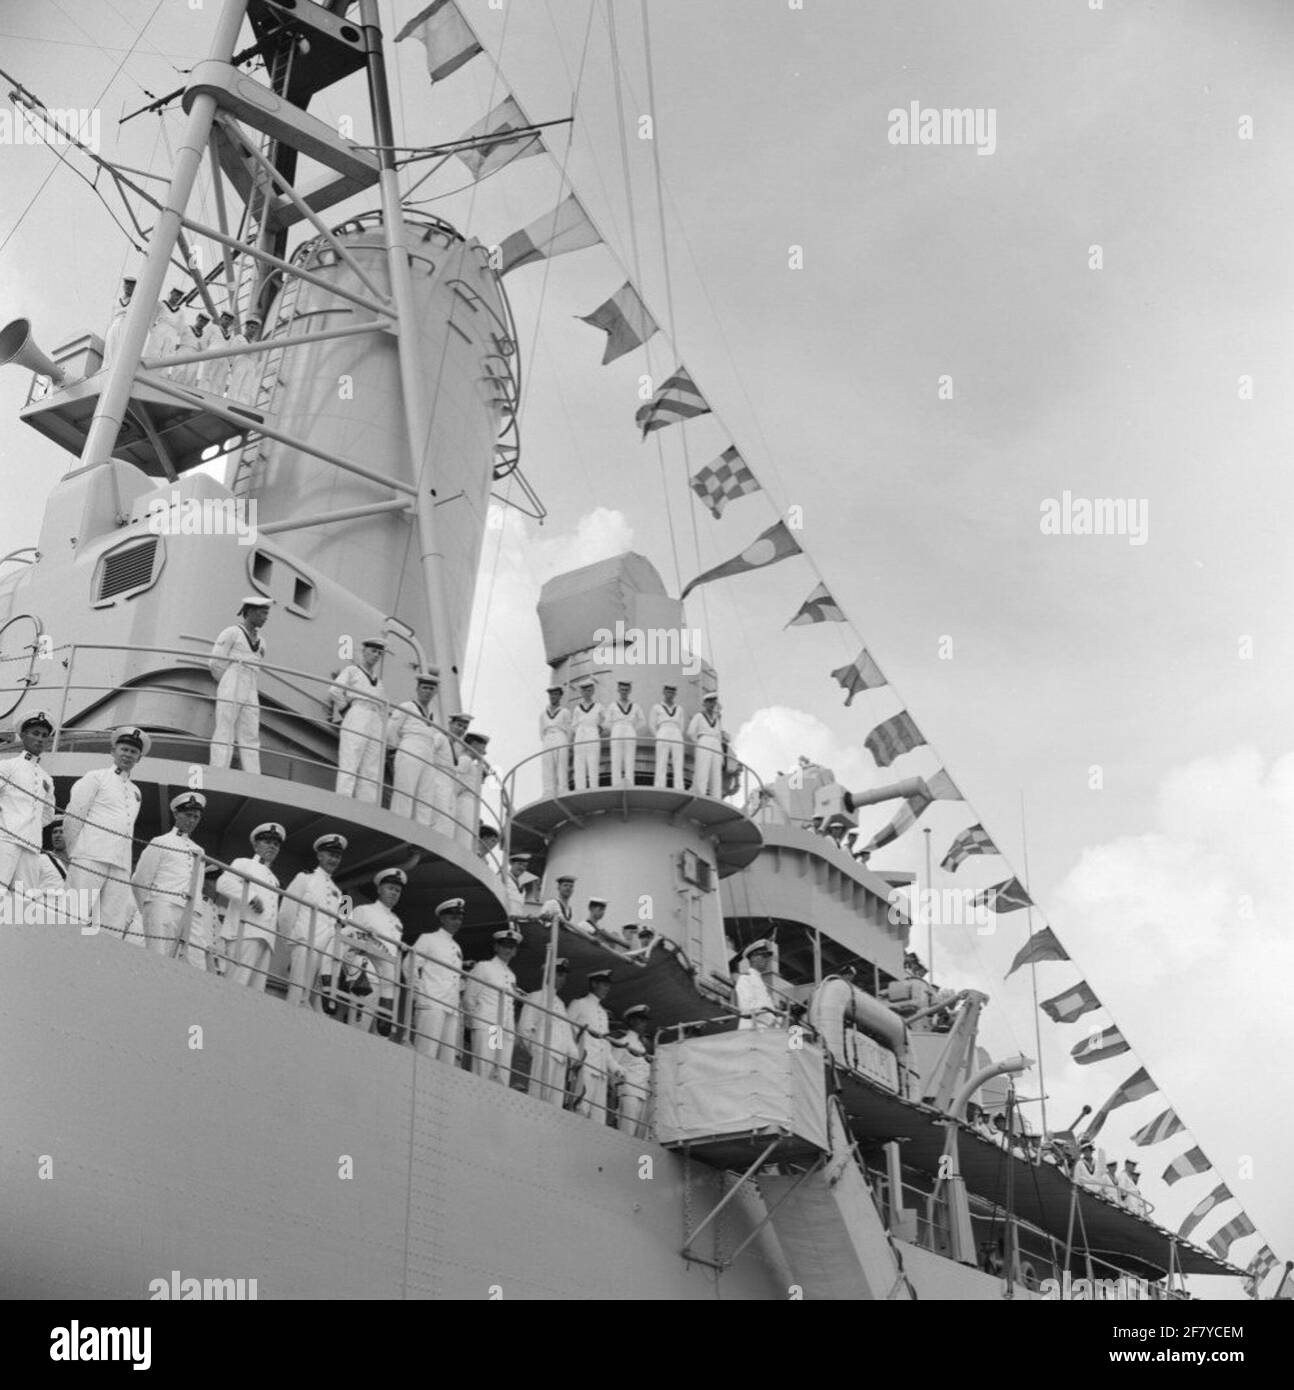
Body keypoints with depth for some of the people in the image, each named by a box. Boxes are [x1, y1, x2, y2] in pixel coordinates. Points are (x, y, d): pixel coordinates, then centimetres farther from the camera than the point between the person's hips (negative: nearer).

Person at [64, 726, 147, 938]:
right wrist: (73, 851, 4)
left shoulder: (135, 792, 25)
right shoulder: (97, 778, 8)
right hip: (91, 855, -5)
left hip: (120, 864, 5)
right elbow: (73, 815, 4)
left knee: (114, 924, -6)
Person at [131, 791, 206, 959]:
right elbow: (139, 880, 8)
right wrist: (147, 911, 10)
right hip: (164, 906, -5)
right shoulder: (160, 843, 10)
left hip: (190, 914, 5)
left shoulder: (198, 851, 25)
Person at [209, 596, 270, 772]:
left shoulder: (260, 641, 19)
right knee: (224, 733, -10)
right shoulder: (232, 632, -1)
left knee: (250, 738, -1)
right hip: (230, 692, -6)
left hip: (250, 694, 6)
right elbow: (216, 664, -2)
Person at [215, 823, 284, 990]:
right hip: (246, 932, -6)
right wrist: (251, 897, -12)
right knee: (238, 983, -20)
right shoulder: (243, 864, 15)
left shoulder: (274, 879, 34)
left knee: (257, 989, -6)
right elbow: (223, 883, -4)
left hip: (266, 938, 7)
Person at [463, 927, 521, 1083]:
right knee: (482, 1072, -12)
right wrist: (473, 1022, 2)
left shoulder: (511, 976, 22)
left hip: (506, 1031, 5)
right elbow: (469, 997, 4)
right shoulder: (483, 967, 6)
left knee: (502, 1076, -3)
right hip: (486, 1027, -5)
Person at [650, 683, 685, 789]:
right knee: (661, 767, -12)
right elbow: (651, 725, 11)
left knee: (678, 768, -8)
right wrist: (658, 738, 7)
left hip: (677, 740, 3)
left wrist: (677, 739, 14)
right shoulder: (657, 707, 13)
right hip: (662, 739, -3)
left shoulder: (679, 709, 22)